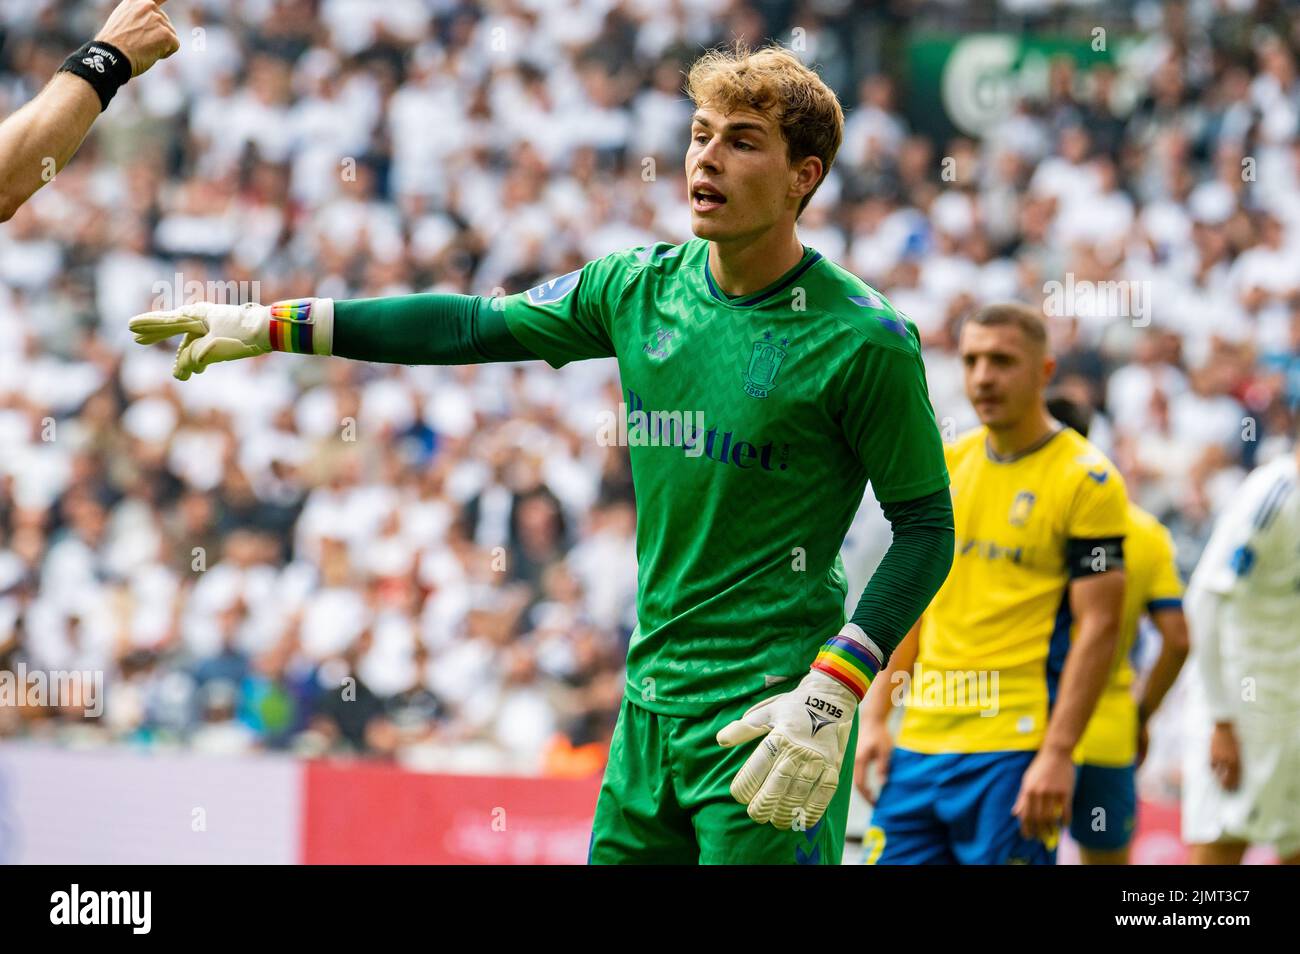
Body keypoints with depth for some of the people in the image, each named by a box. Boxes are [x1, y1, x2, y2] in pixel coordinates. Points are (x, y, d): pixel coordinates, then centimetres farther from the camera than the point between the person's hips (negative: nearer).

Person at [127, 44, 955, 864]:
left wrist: (832, 696, -17)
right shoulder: (639, 287, 6)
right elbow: (473, 325, 13)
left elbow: (927, 527, -8)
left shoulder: (863, 337, -11)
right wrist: (270, 327, 12)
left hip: (769, 712, -6)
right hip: (651, 699, 6)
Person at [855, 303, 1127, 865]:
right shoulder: (946, 465, 13)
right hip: (920, 743, 6)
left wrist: (1057, 754, -17)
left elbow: (1098, 627, -10)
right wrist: (876, 718, 10)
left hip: (1015, 752, -6)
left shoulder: (1087, 481, -6)